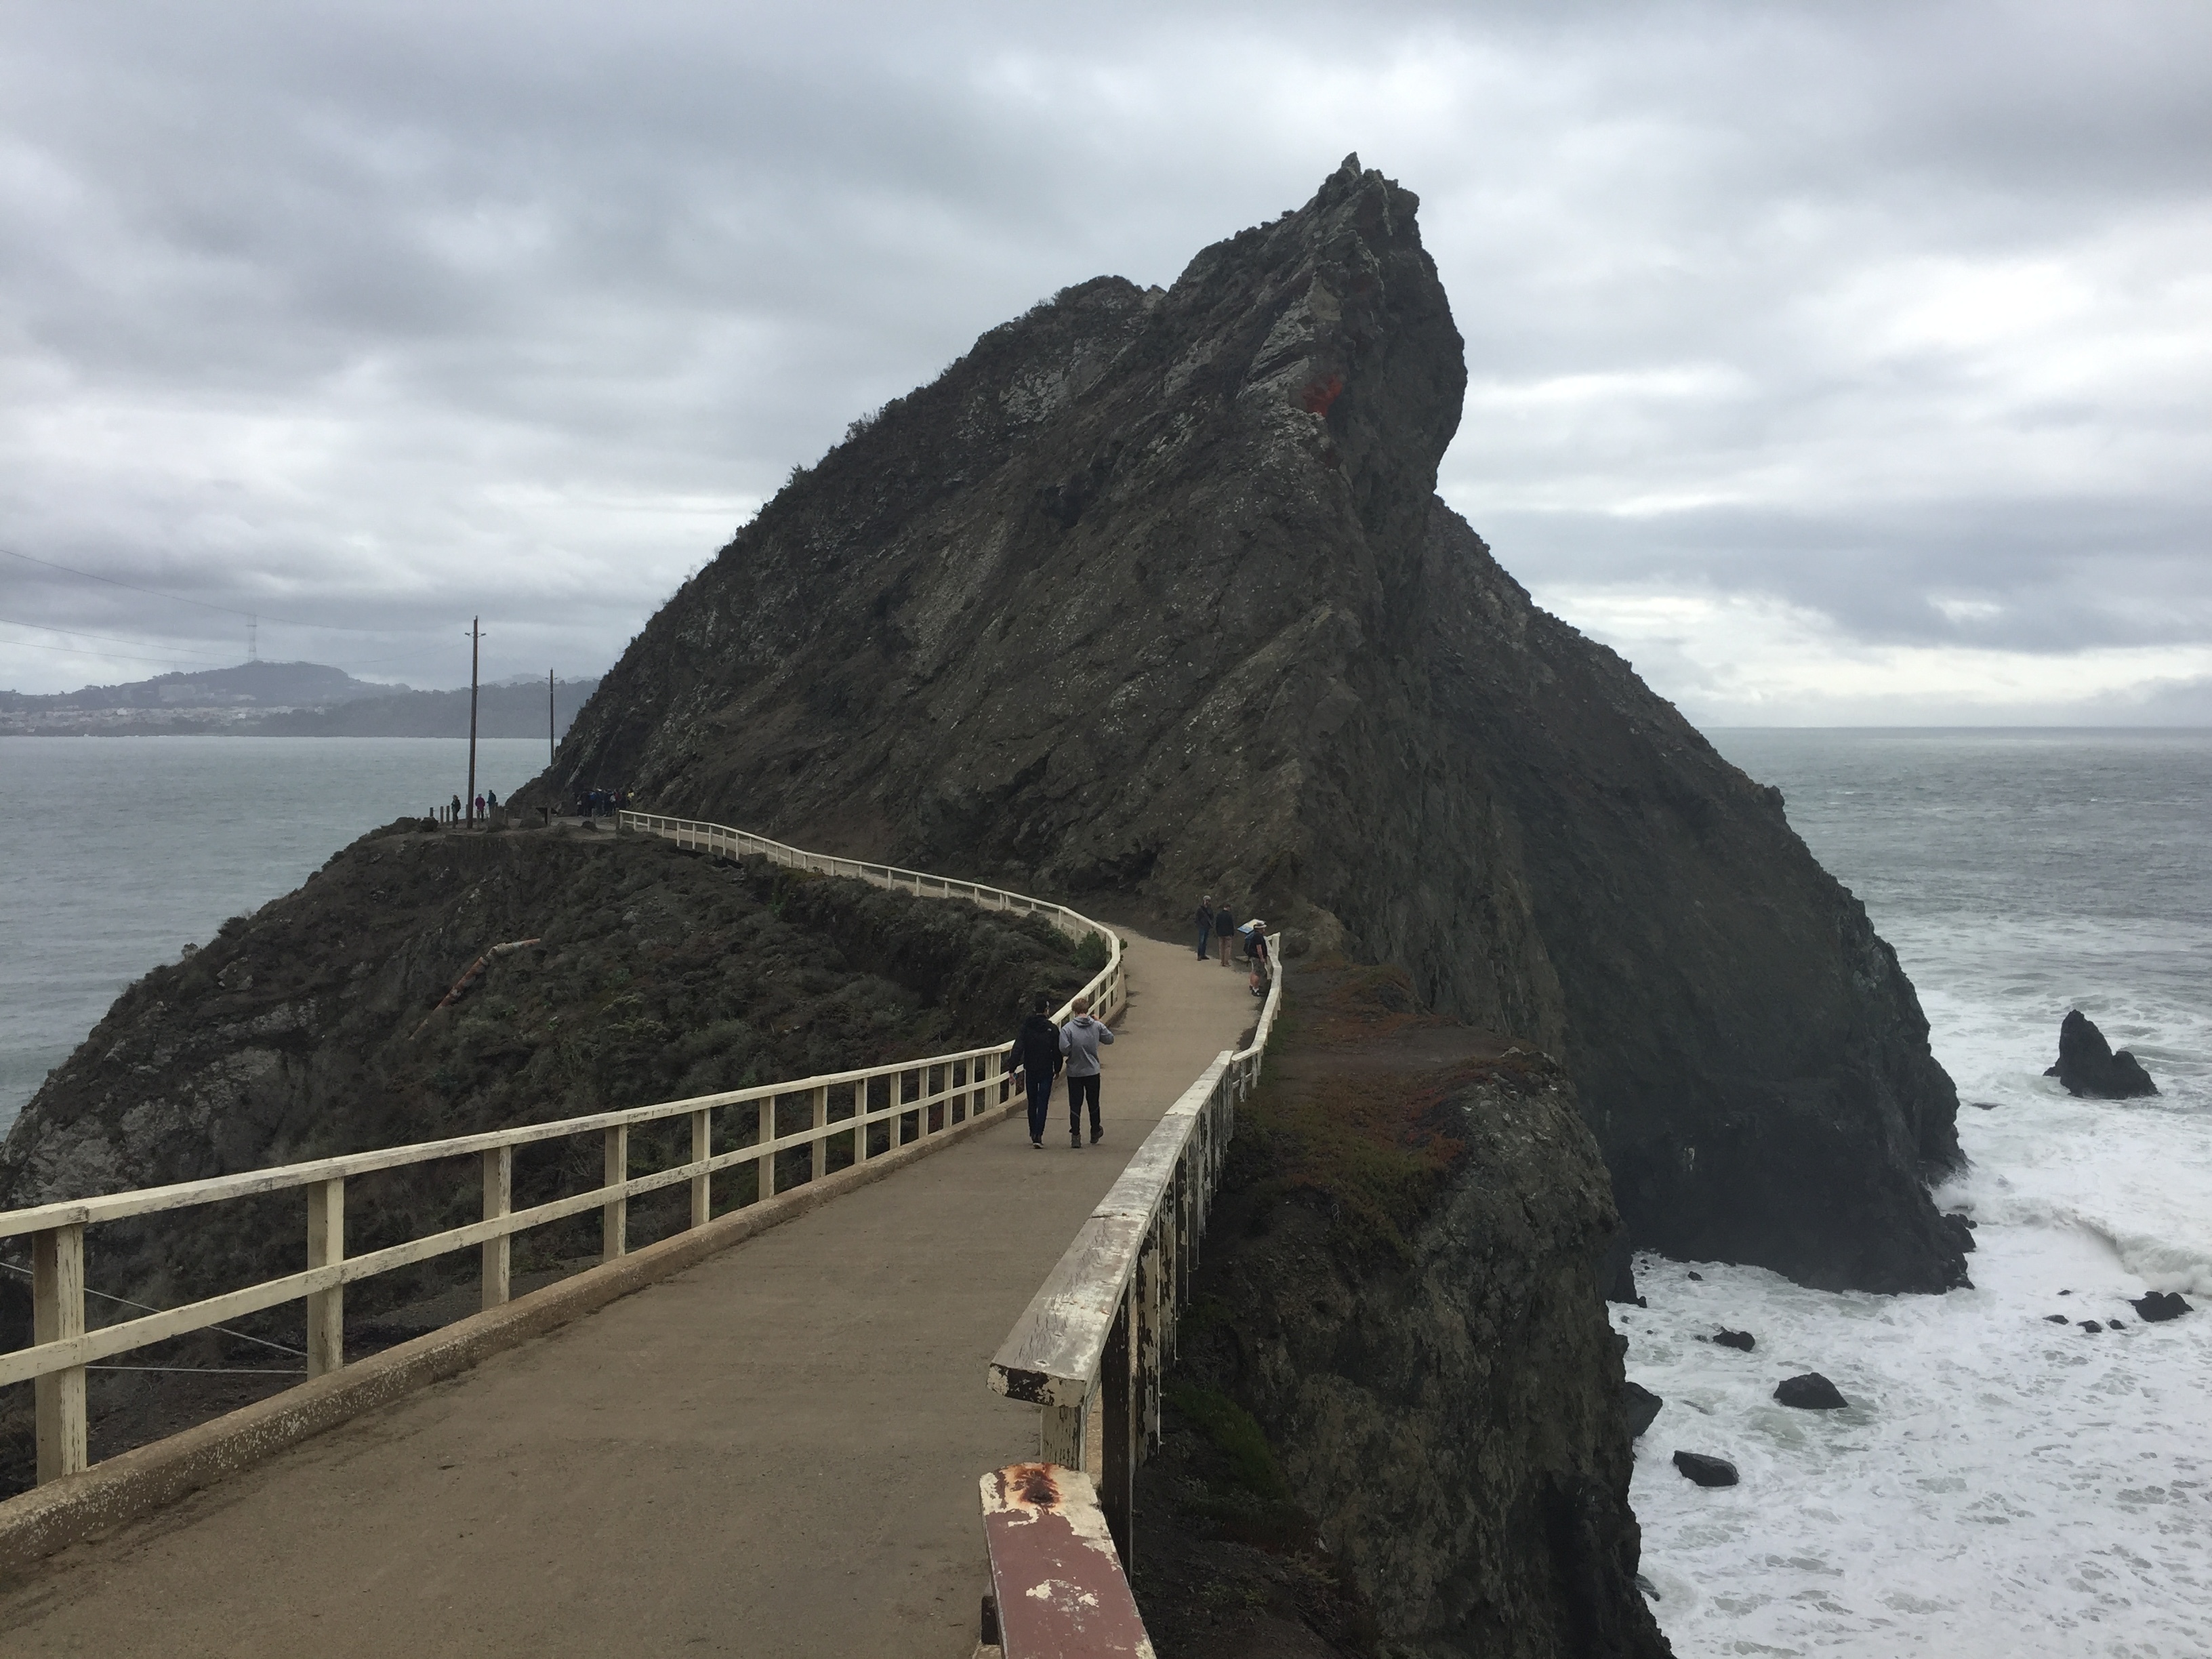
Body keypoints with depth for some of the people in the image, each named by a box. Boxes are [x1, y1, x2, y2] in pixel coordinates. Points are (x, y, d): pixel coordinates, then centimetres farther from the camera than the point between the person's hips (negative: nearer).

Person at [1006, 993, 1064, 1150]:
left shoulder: (1026, 1027, -3)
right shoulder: (1052, 1029, -8)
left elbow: (1018, 1048, -8)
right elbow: (1058, 1052, -3)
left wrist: (1012, 1068, -8)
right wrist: (1058, 1069, 9)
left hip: (1030, 1070, 3)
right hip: (1046, 1071, -3)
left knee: (1032, 1103, 17)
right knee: (1043, 1103, -3)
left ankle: (1033, 1135, 27)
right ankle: (1038, 1136, -14)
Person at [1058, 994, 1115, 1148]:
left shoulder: (1067, 1028, -13)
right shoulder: (1097, 1026, -6)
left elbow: (1064, 1049, -20)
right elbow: (1110, 1039, 8)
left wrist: (1072, 1054, 2)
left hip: (1074, 1073, -2)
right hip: (1093, 1072, 2)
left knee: (1075, 1105, 4)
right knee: (1093, 1103, 18)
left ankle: (1075, 1136, -1)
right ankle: (1095, 1132, 32)